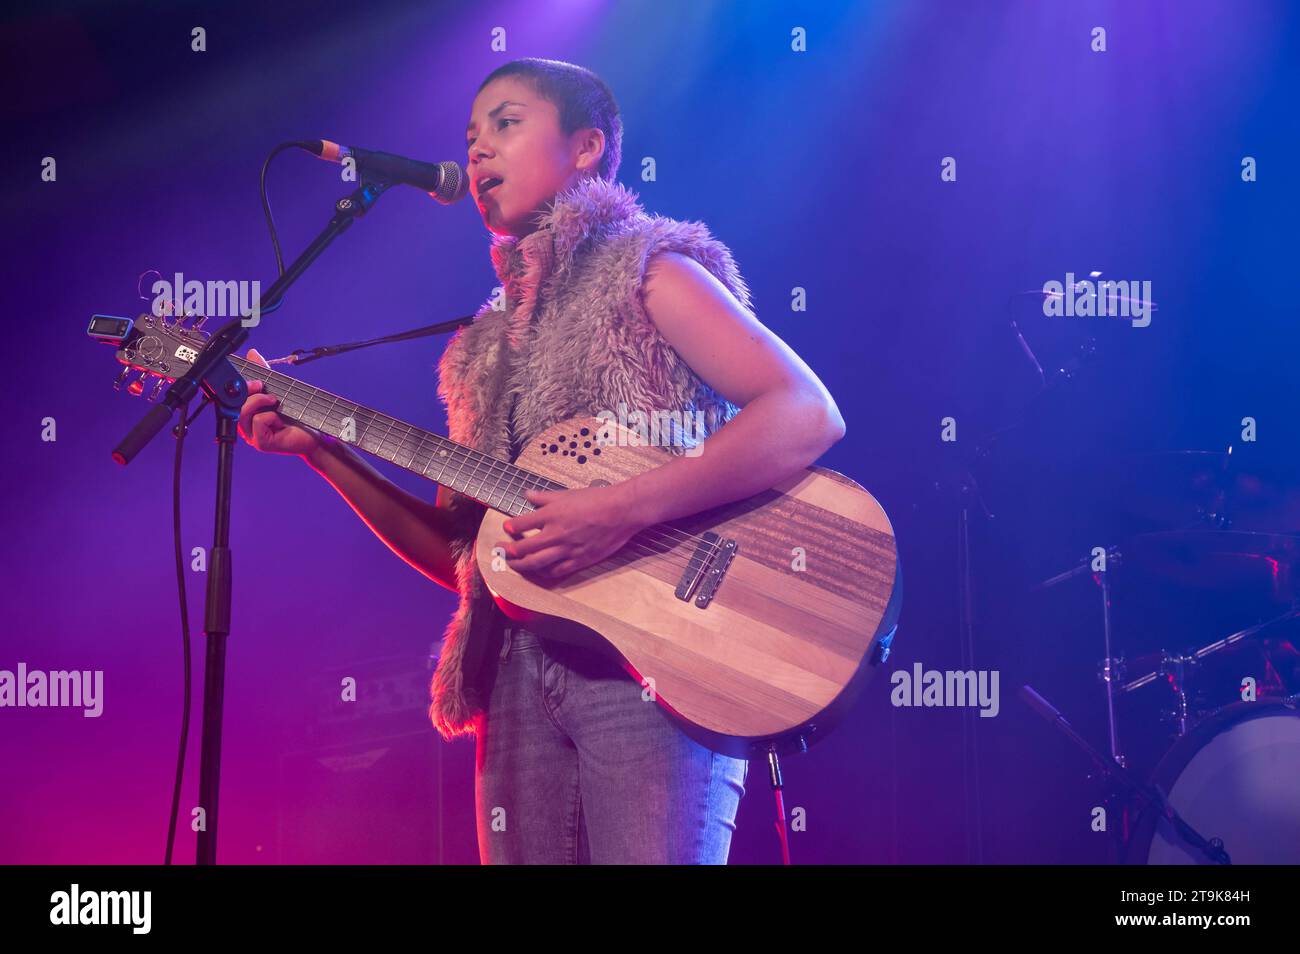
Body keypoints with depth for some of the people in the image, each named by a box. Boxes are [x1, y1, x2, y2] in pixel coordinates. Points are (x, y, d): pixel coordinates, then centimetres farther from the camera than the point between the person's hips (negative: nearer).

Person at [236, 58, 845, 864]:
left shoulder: (649, 273, 0)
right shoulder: (494, 340, 19)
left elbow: (809, 417, -14)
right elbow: (457, 556, 17)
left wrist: (625, 510, -22)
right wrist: (323, 450, 8)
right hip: (521, 672, 6)